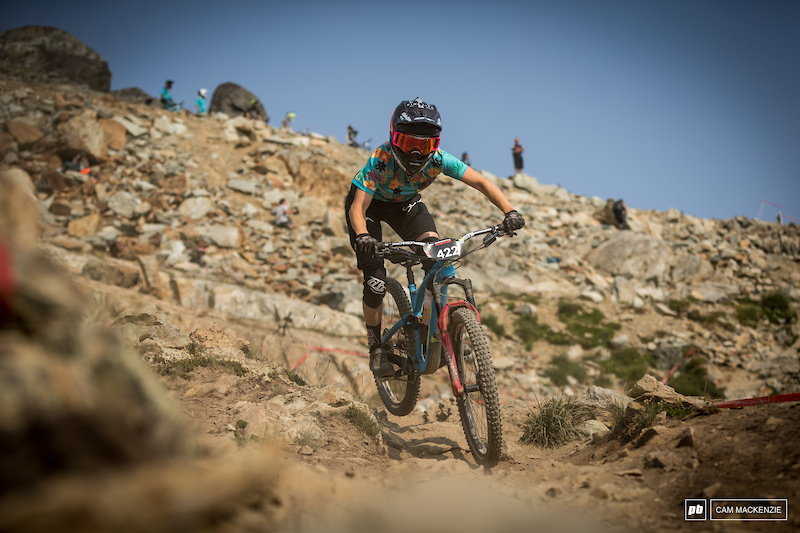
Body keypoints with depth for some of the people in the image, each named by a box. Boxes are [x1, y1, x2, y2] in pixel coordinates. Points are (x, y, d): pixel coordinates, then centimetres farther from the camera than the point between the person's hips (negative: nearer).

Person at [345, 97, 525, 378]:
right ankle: (376, 347, 5)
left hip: (405, 202, 3)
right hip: (369, 204, -3)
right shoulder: (381, 160, -38)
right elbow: (358, 208, -42)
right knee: (375, 278, -14)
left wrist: (509, 211, -41)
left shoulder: (437, 159, -29)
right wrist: (362, 235, -64)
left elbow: (481, 182, -25)